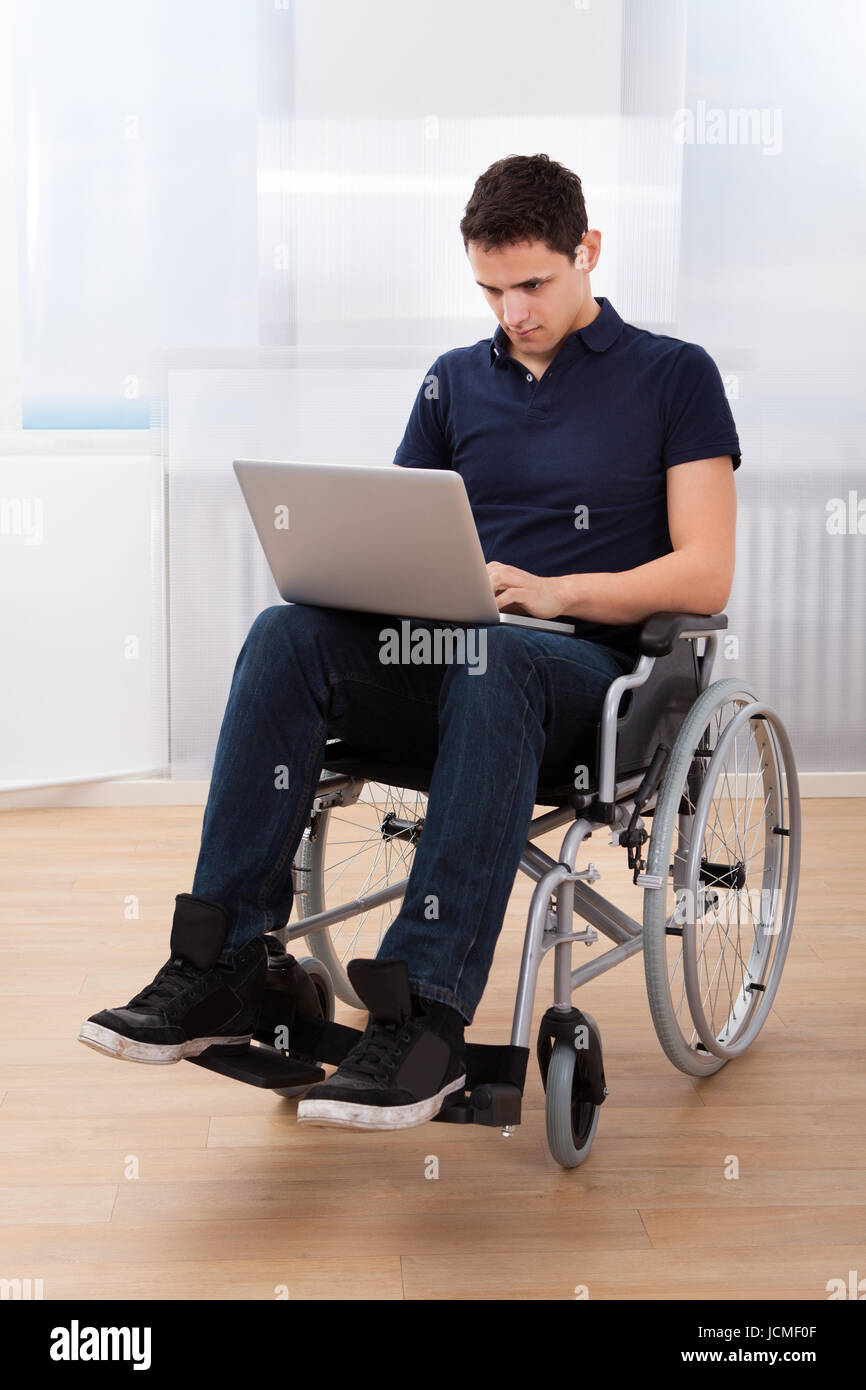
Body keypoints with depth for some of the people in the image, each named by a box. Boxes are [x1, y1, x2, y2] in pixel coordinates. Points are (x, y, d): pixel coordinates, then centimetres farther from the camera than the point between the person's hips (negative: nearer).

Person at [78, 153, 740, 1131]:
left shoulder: (673, 376, 6)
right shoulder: (455, 382, 20)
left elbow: (705, 576, -3)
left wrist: (556, 593, -18)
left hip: (582, 667, -4)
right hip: (441, 653, 4)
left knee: (487, 662, -40)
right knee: (288, 634, -26)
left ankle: (427, 1016, -43)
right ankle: (220, 972, -30)